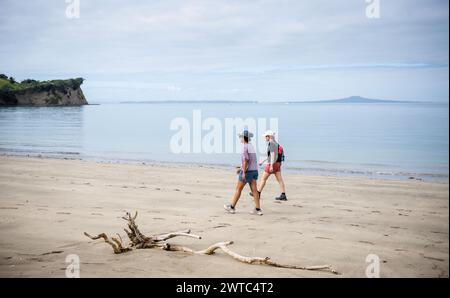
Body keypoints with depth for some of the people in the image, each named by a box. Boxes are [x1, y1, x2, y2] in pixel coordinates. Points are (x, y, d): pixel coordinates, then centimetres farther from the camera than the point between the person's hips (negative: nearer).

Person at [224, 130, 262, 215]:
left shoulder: (245, 146, -13)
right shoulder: (251, 146, 15)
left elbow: (245, 160, -21)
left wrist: (243, 172, -21)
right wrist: (242, 169, 30)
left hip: (247, 171, -8)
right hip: (254, 170, 8)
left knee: (238, 189, 4)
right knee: (254, 190, 3)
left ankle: (232, 207, 13)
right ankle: (258, 209, -2)